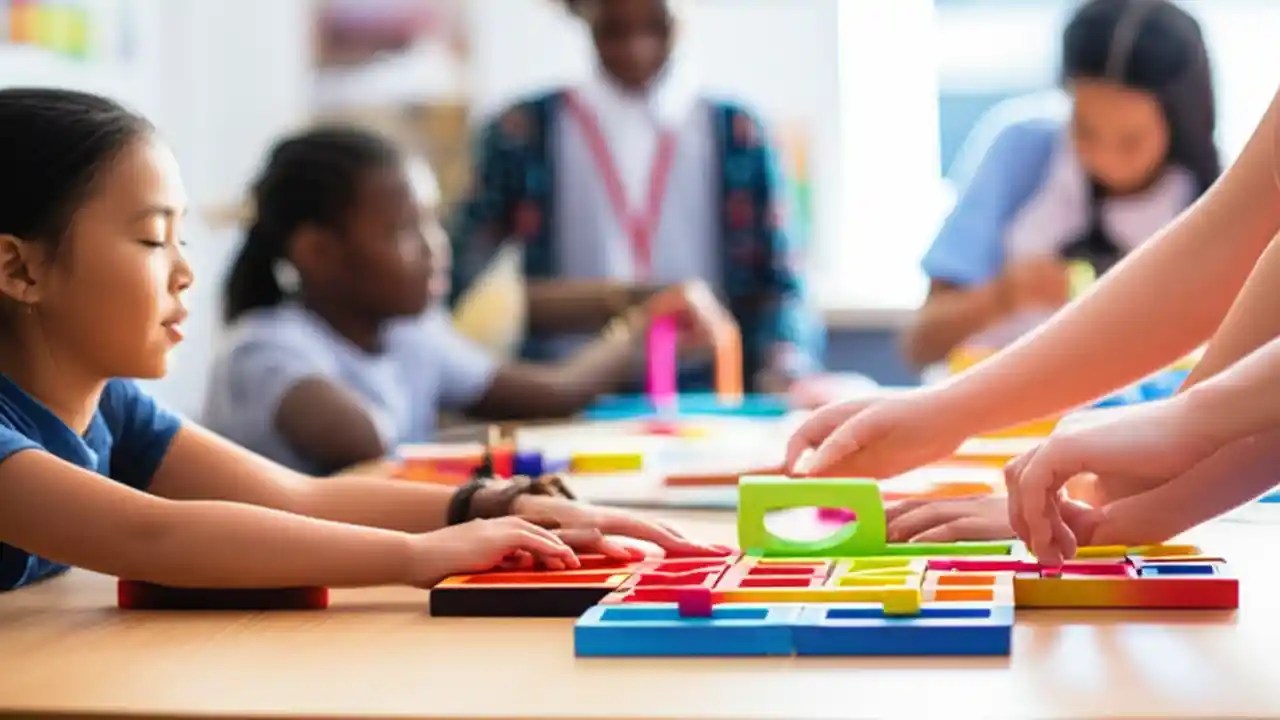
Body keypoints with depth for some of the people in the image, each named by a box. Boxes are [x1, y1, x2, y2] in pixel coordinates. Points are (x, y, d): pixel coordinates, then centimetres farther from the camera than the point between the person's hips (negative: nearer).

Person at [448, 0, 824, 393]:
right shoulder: (524, 135, 5)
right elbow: (464, 278, 3)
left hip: (705, 401, 2)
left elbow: (778, 282, 3)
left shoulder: (737, 136, 8)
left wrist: (787, 369, -17)